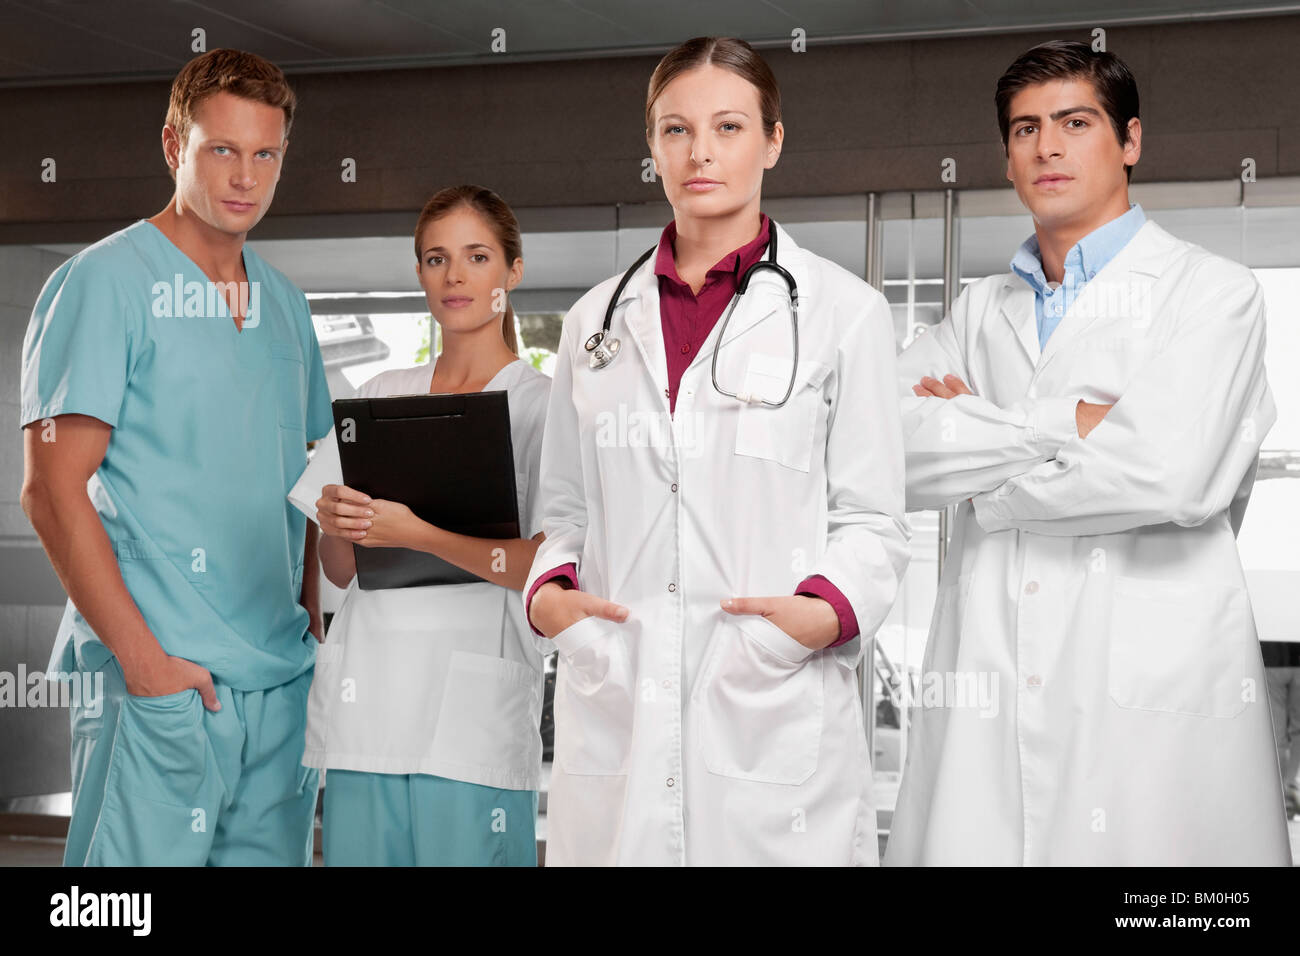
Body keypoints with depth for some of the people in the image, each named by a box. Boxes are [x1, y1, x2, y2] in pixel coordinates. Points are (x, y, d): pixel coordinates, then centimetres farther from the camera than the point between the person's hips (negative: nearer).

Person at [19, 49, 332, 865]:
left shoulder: (285, 303, 14)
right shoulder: (105, 283, -6)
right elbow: (53, 490, -11)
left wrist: (312, 622, 9)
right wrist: (142, 656, -16)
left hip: (283, 677, 6)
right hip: (157, 677, -6)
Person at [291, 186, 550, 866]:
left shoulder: (539, 404, 1)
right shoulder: (381, 395, 15)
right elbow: (340, 570, 15)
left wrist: (416, 534, -20)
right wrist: (335, 526, -8)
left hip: (471, 714, -4)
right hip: (366, 703, 4)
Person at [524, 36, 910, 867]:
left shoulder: (842, 310, 4)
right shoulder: (597, 320, 14)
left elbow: (871, 519, 3)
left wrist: (827, 610, -16)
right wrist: (549, 591, -2)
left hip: (773, 712, -3)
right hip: (611, 716, 3)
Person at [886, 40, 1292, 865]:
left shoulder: (1211, 292, 3)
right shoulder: (981, 312, 17)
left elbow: (1168, 474, -14)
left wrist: (975, 460, -3)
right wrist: (1064, 424, -9)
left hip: (1153, 696, -3)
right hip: (987, 707, 4)